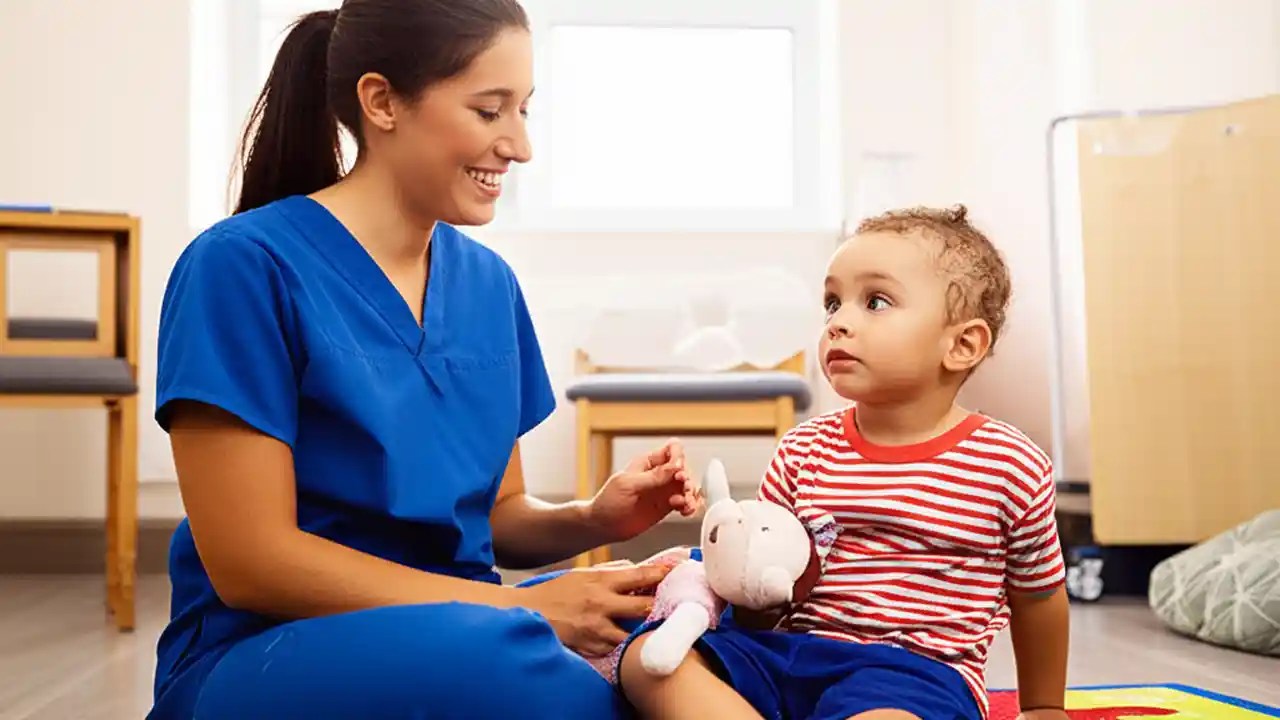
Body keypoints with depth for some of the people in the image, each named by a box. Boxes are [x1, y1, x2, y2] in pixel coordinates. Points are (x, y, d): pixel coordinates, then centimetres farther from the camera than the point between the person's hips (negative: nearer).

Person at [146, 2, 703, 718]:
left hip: (463, 627, 6)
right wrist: (524, 609, -20)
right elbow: (251, 564, -16)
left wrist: (593, 519, -11)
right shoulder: (245, 264, -13)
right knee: (505, 653, -36)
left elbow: (495, 513, 12)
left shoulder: (489, 283, 6)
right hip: (275, 652, -5)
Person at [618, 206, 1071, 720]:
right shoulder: (803, 450, 8)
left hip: (915, 668, -4)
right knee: (647, 658, -19)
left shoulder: (1011, 465, -2)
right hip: (790, 651, 5)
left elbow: (1037, 596, 14)